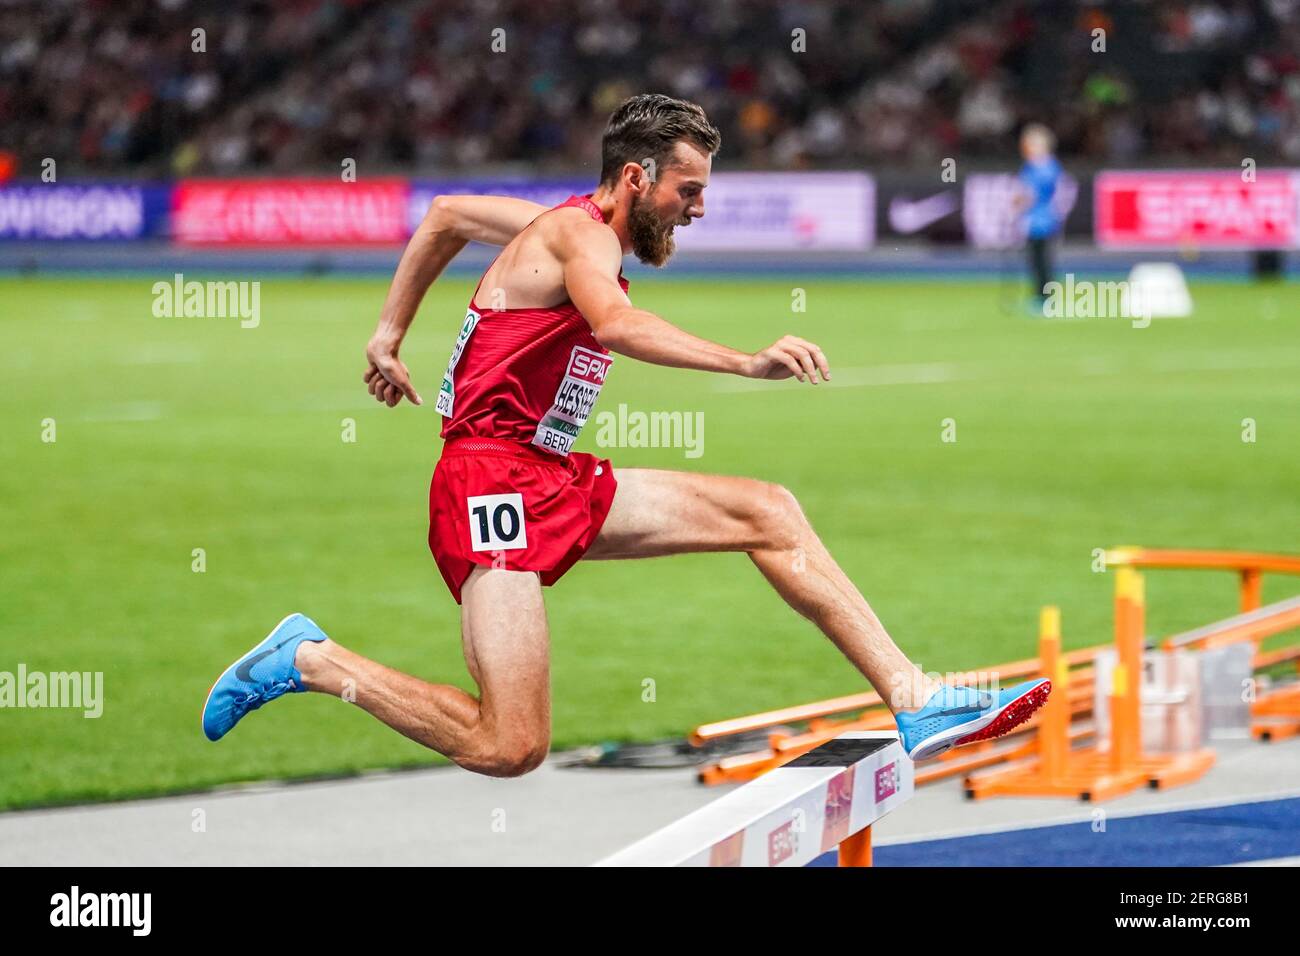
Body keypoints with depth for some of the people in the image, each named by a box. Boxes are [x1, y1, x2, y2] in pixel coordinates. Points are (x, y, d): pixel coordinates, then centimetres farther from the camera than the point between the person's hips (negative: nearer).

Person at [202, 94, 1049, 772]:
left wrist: (390, 334, 36)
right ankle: (309, 662, -1)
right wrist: (747, 364, -44)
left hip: (557, 483, 10)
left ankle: (915, 701, -6)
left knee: (768, 512, 1)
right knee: (511, 748, -20)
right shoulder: (581, 231, -10)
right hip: (495, 478, -10)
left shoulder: (570, 228, 19)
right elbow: (617, 325, -33)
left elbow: (445, 217, 34)